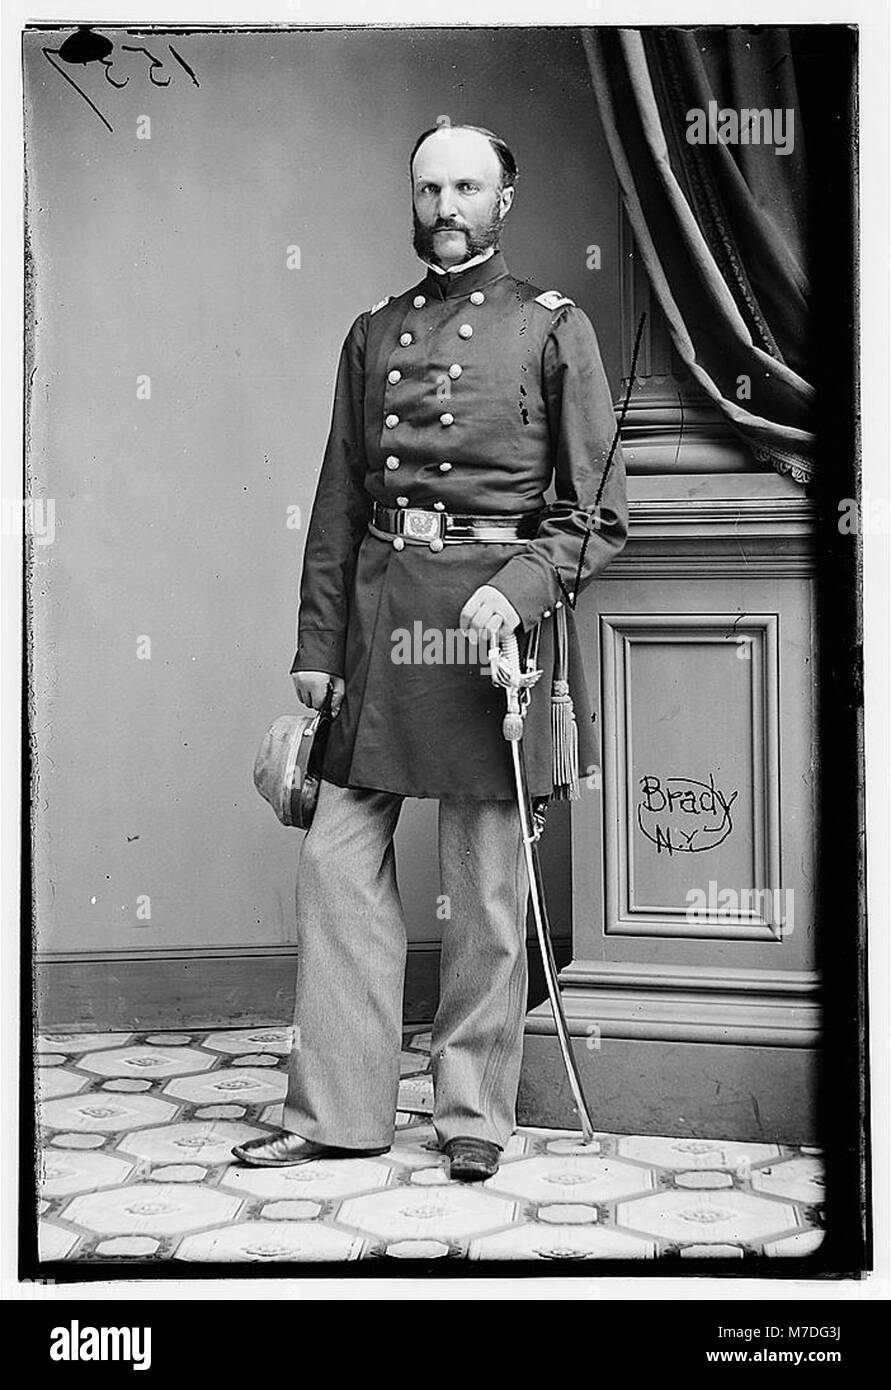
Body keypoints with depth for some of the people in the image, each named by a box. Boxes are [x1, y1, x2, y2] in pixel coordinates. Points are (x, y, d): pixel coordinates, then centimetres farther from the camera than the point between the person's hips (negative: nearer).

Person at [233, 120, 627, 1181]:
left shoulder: (554, 328, 4)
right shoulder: (373, 334, 16)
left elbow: (598, 511, 0)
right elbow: (337, 504, 15)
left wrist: (517, 590, -16)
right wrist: (317, 646, 8)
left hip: (493, 604, -4)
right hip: (378, 605, 4)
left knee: (486, 883, 2)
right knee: (337, 861, 2)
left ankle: (474, 1113, 16)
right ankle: (338, 1110, 13)